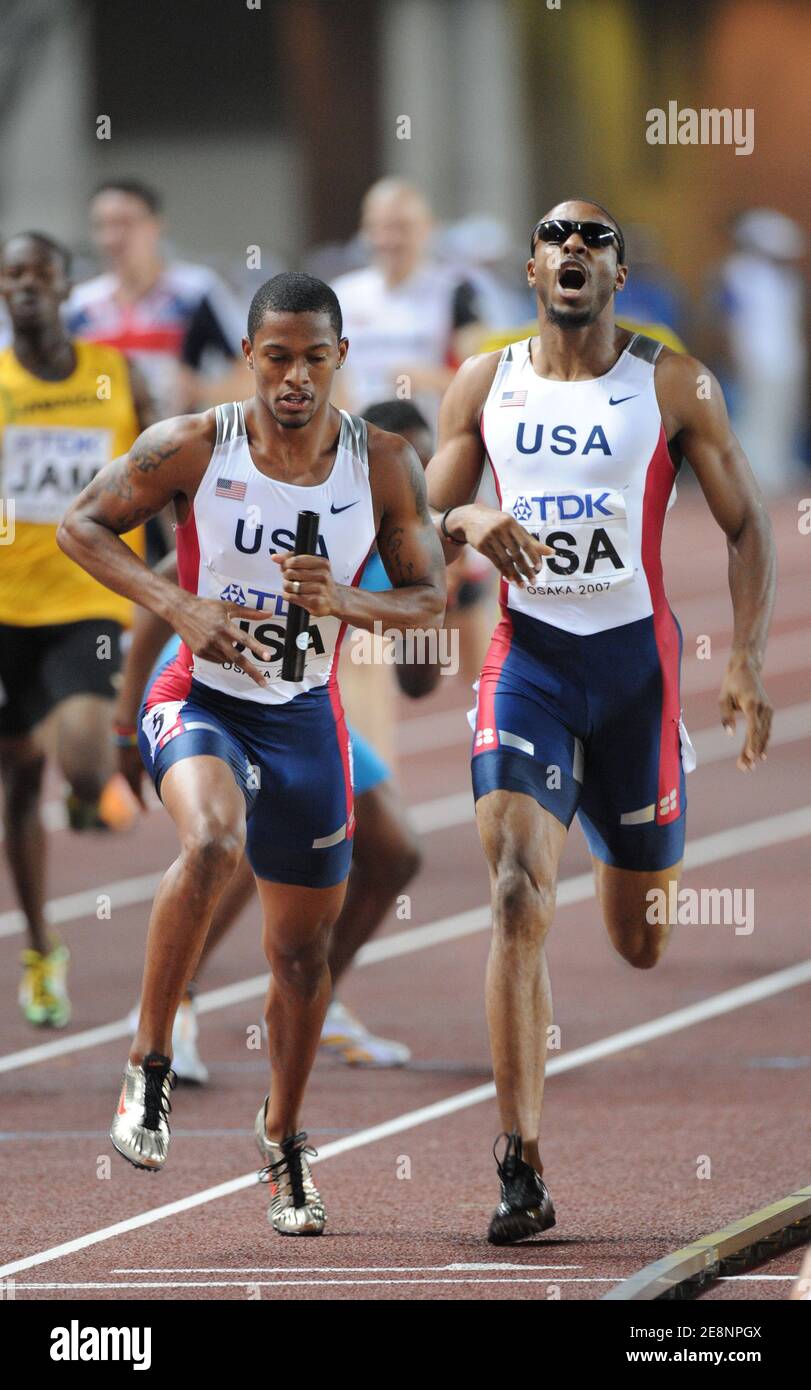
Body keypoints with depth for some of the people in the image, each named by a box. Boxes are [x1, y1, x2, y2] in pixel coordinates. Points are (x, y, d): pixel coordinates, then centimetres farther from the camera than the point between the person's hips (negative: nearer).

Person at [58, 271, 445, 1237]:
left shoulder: (383, 464, -7)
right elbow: (81, 525, -3)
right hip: (200, 699, -3)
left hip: (304, 719, 3)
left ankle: (283, 1141, 36)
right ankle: (148, 1068, -20)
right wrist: (177, 605, -17)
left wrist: (347, 602, -22)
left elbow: (429, 598, 0)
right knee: (212, 844, -35)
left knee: (303, 947, 12)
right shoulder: (192, 448, -13)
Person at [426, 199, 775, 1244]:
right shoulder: (484, 385, 5)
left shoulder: (672, 385, -1)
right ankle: (521, 1168, -19)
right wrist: (471, 522, -14)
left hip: (636, 659, 0)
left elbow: (745, 526, 2)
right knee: (518, 901, -18)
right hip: (526, 657, 0)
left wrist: (746, 661, -11)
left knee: (643, 942, 9)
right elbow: (423, 520, 10)